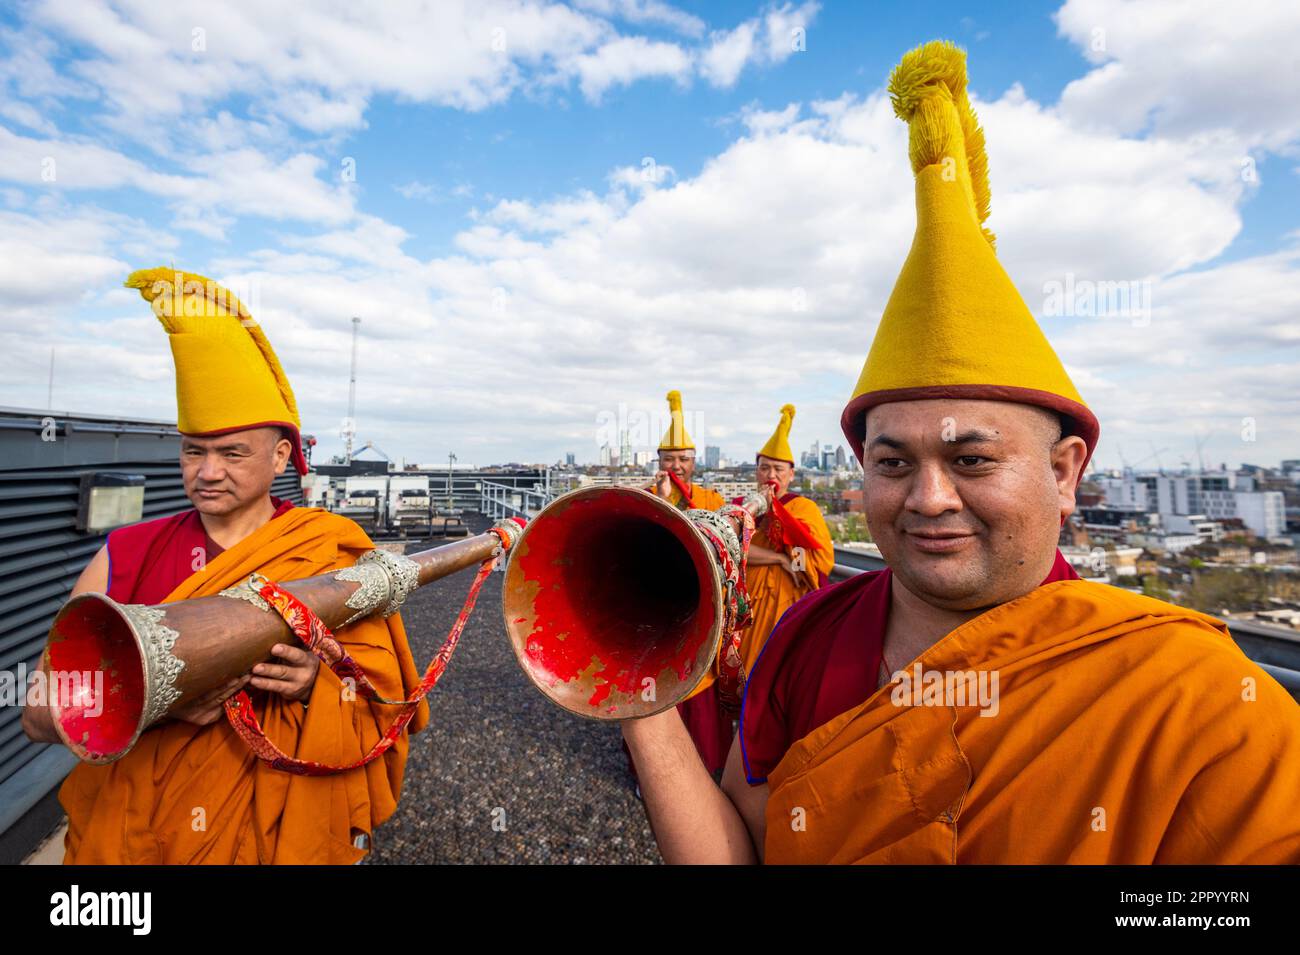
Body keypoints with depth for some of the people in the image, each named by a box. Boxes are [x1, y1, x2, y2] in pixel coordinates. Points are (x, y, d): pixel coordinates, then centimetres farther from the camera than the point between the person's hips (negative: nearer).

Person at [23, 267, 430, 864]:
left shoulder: (331, 557, -10)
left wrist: (318, 685, -28)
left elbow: (383, 705, -9)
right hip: (129, 834, 2)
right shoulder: (125, 558, -2)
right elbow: (40, 716, -5)